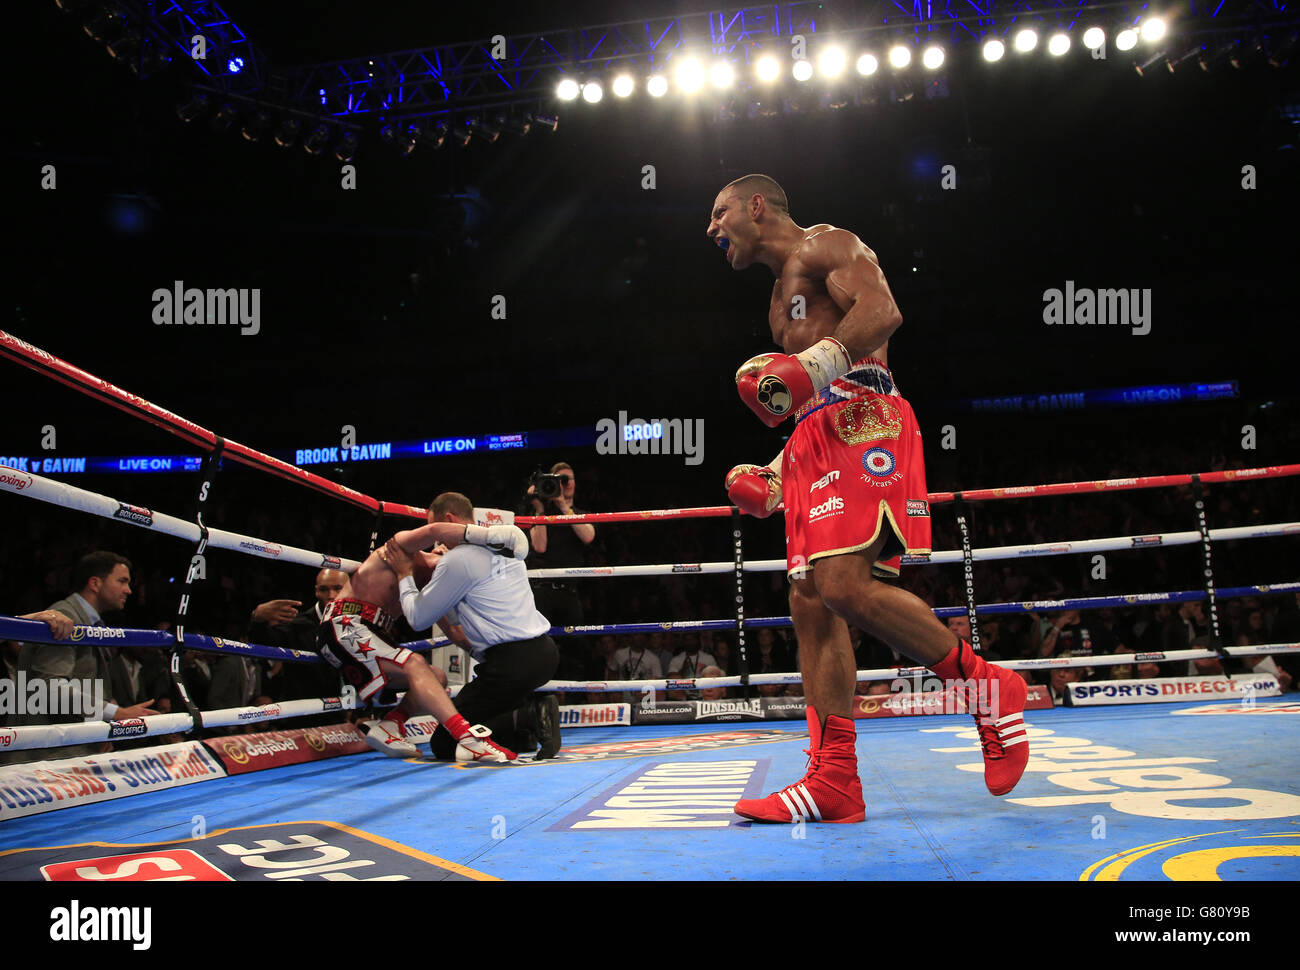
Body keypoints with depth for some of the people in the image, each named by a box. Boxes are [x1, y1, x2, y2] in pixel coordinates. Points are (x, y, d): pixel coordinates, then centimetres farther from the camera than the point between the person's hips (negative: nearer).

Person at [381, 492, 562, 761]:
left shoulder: (457, 559, -9)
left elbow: (418, 619, 1)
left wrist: (405, 575, 15)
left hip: (511, 662, -9)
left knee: (443, 744, -1)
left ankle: (524, 719, -16)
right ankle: (533, 710, 4)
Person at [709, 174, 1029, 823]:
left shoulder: (824, 244, 5)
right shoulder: (782, 297, 33)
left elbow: (882, 311, -15)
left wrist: (815, 363, -28)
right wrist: (774, 477, 26)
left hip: (861, 423, -10)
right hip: (815, 441, 10)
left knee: (844, 586, -25)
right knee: (810, 606, -1)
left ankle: (987, 686, -8)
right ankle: (833, 784, -2)